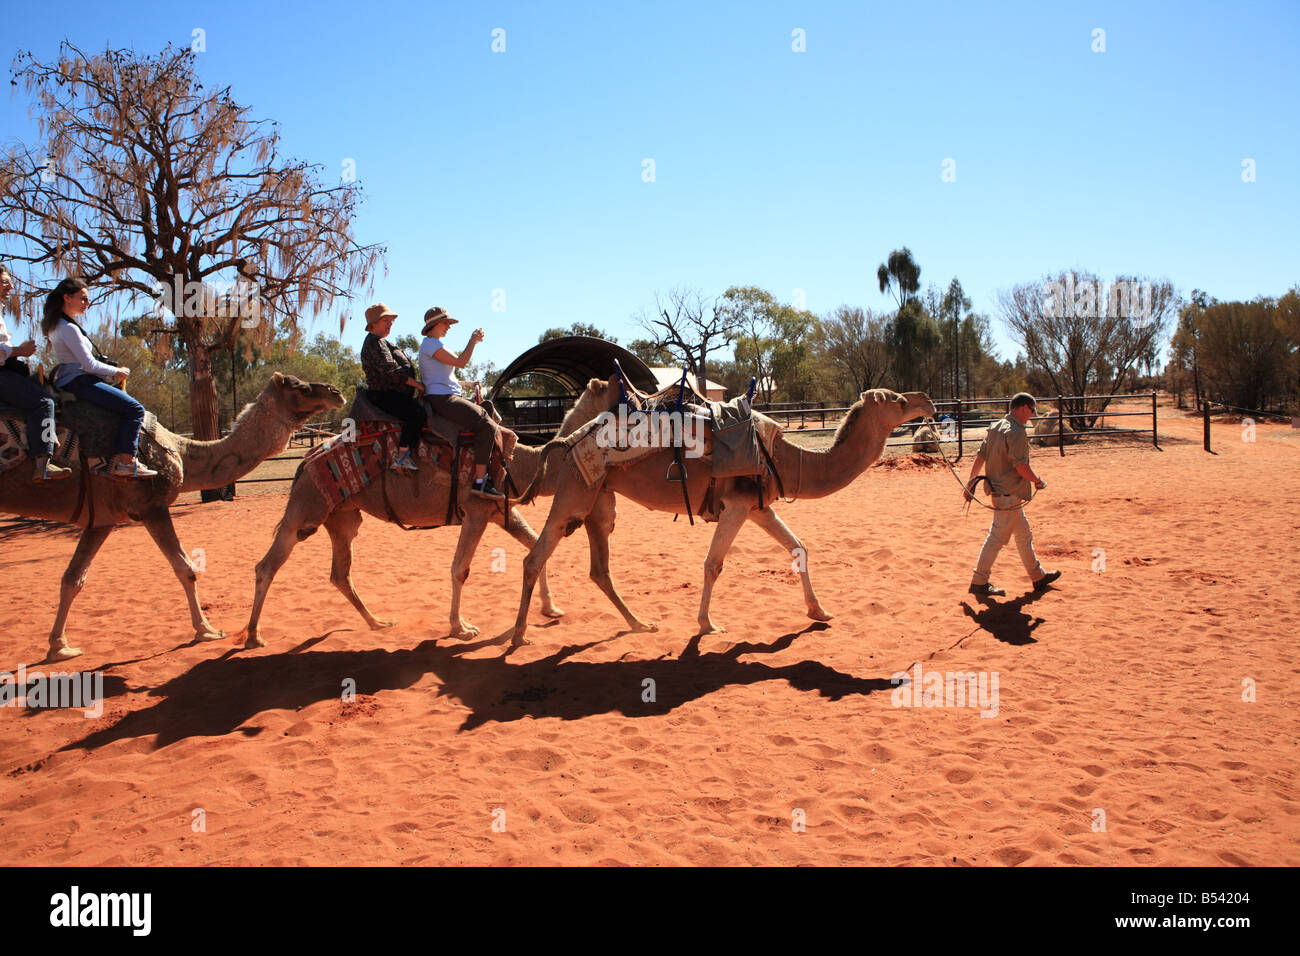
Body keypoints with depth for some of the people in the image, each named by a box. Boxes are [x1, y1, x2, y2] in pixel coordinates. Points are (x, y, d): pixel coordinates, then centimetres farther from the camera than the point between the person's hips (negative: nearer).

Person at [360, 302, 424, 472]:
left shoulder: (383, 342, 25)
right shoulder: (374, 342, -11)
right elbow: (390, 371, -19)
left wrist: (416, 384, 18)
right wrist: (417, 384, -14)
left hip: (393, 393, 12)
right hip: (383, 395, -12)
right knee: (417, 411, -30)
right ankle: (401, 456, -31)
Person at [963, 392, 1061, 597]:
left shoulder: (996, 427, 11)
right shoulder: (1016, 432, -17)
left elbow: (980, 456, 11)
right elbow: (1021, 466, -21)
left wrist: (971, 481, 14)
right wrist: (1038, 481, -6)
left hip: (998, 489, 10)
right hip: (1009, 494, -10)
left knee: (1024, 535, 20)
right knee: (998, 537, -4)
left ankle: (1038, 576, 31)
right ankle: (979, 582, 1)